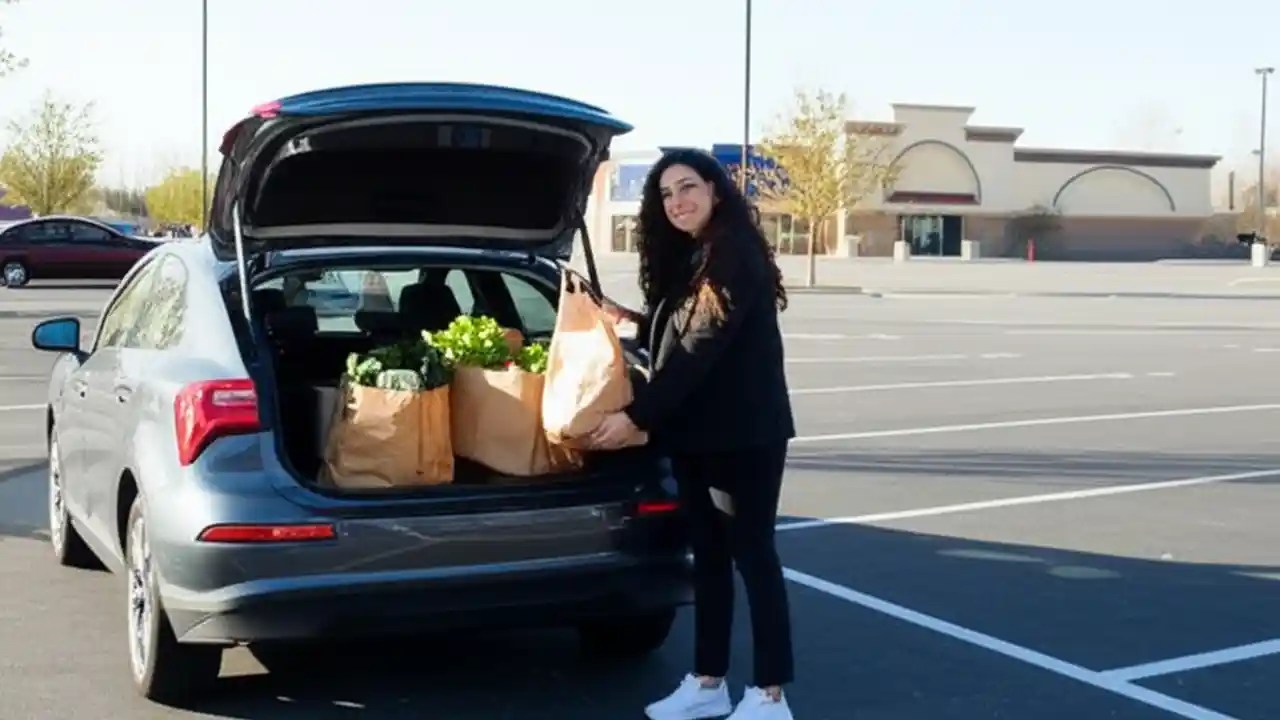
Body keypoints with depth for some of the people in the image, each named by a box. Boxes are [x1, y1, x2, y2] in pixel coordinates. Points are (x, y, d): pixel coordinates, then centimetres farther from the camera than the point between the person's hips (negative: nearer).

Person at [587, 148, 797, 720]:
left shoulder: (735, 257, -16)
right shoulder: (685, 260, 13)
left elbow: (701, 347, -22)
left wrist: (636, 416, -23)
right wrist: (630, 320, 6)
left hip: (743, 435, -9)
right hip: (693, 434, 9)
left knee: (752, 554, -3)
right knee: (708, 556, 13)